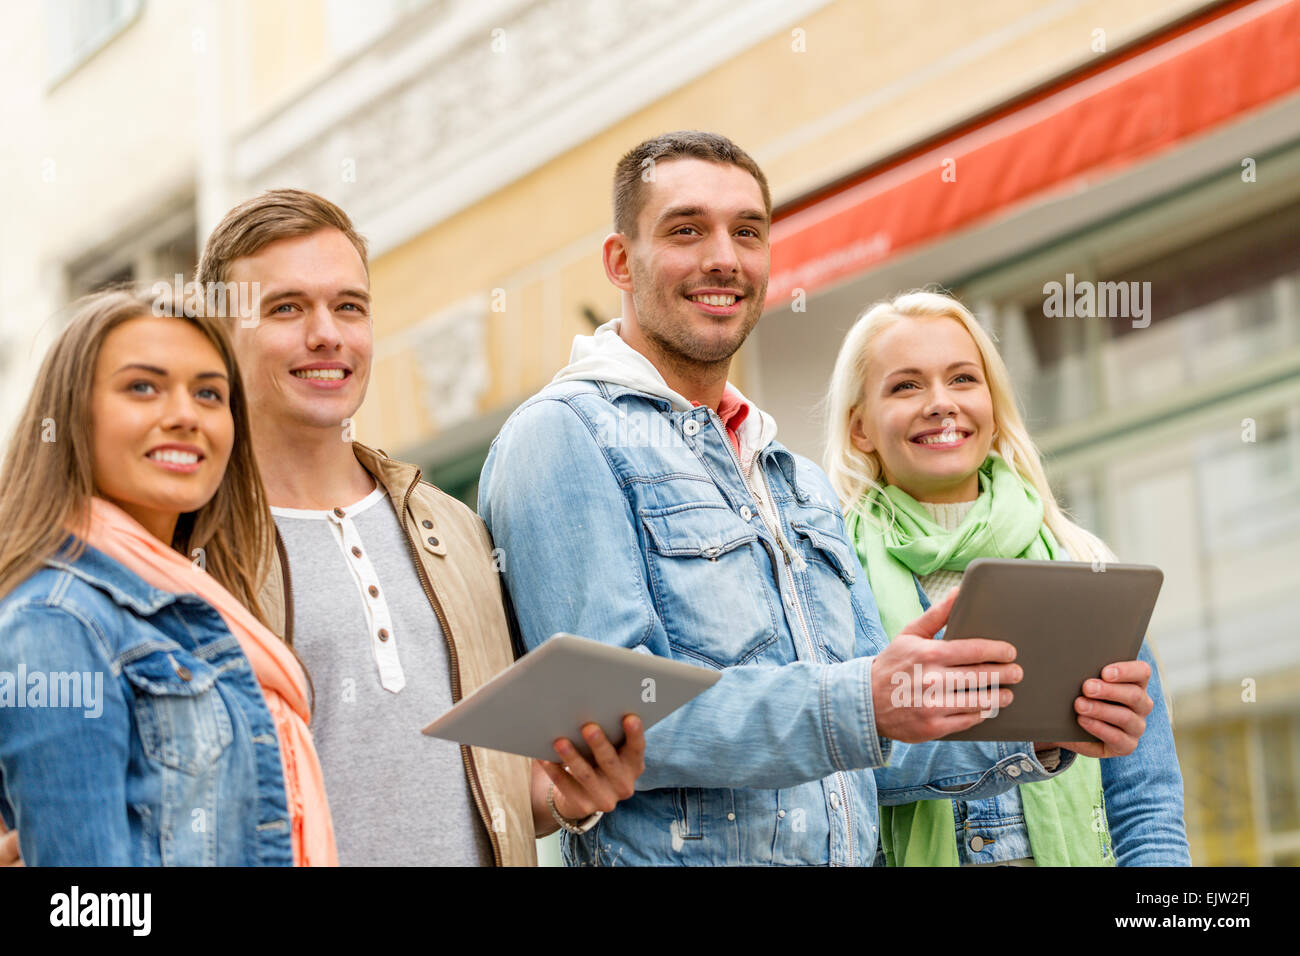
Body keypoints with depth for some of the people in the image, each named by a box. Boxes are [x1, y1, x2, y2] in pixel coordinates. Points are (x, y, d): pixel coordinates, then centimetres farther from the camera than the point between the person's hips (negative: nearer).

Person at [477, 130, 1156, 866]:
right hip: (667, 858, -7)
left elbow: (873, 751, 16)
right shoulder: (564, 436, -7)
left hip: (846, 857, 7)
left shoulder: (802, 482, 18)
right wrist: (860, 706, -28)